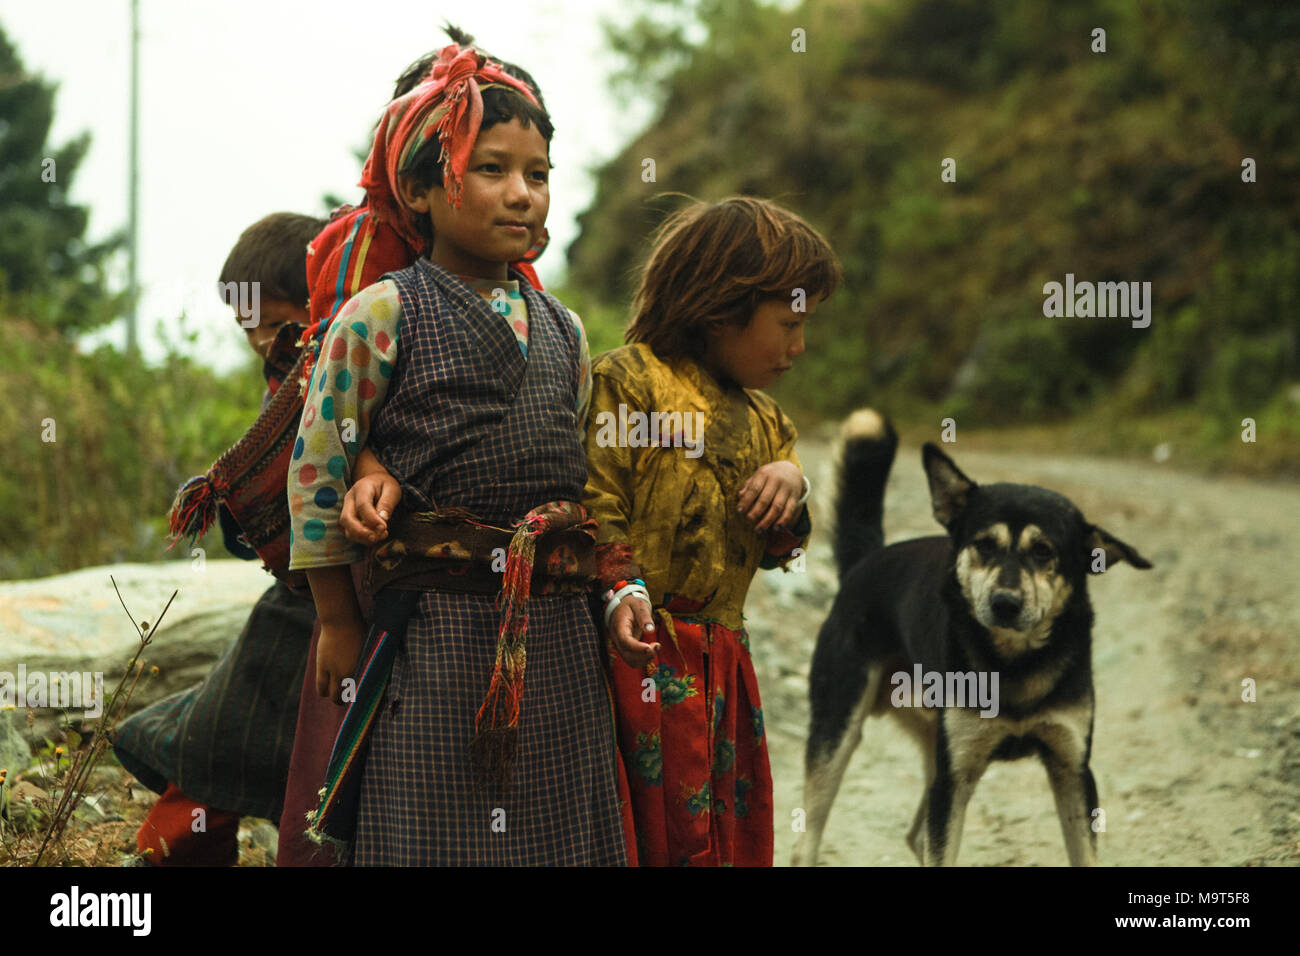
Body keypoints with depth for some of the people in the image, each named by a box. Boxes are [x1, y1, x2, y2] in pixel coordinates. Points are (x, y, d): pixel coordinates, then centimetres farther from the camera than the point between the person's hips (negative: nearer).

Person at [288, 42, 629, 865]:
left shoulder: (563, 330, 12)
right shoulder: (379, 316, -5)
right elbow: (318, 470, -3)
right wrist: (339, 620, -1)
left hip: (560, 641, 5)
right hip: (433, 634, -5)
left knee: (561, 832, 9)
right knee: (436, 834, -1)